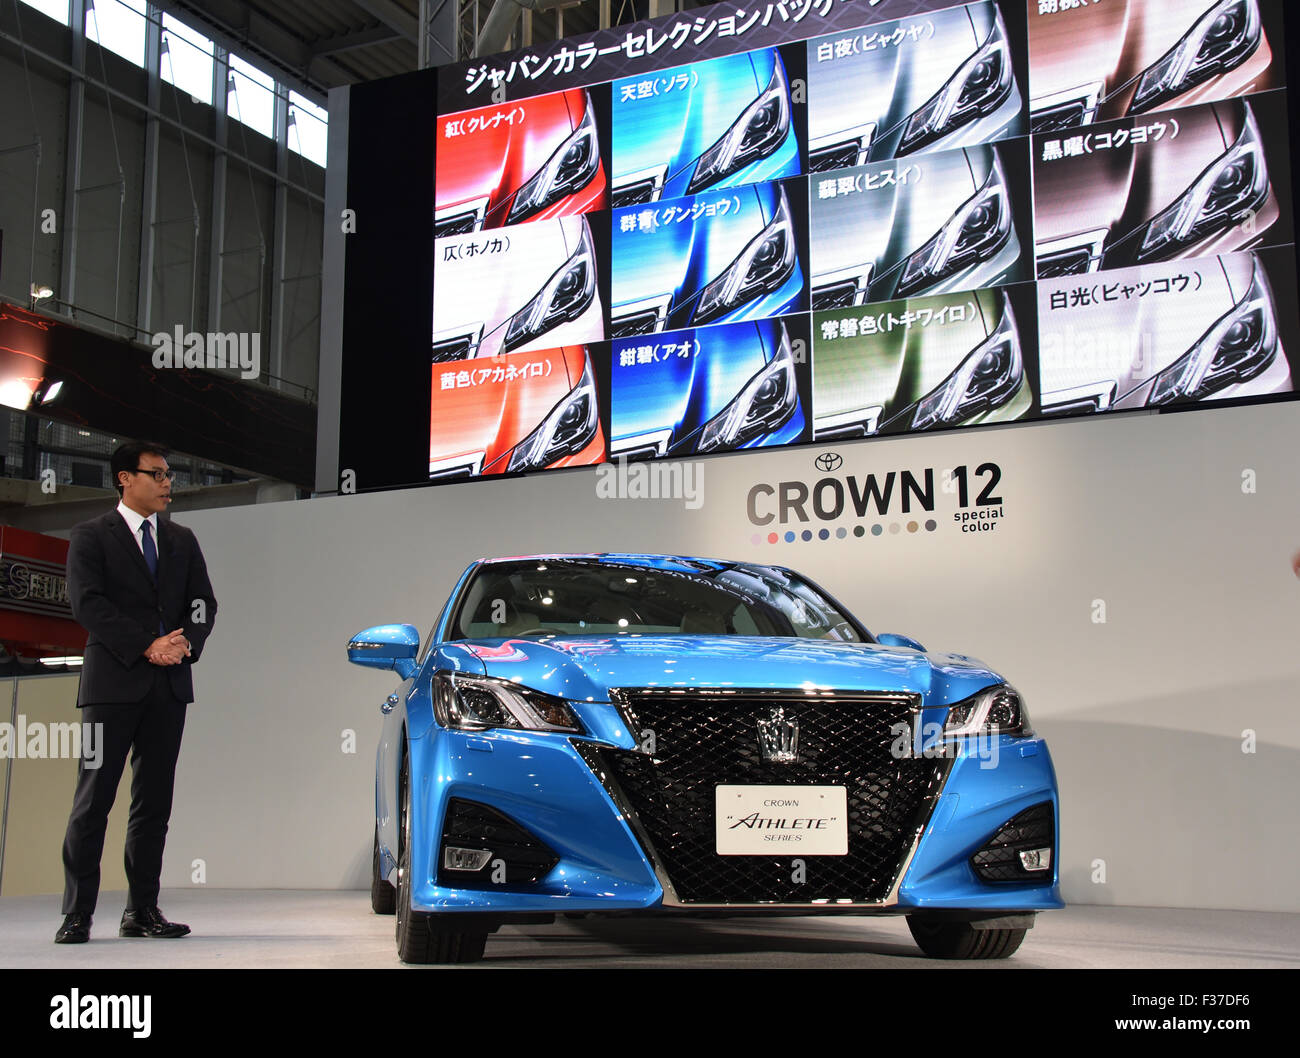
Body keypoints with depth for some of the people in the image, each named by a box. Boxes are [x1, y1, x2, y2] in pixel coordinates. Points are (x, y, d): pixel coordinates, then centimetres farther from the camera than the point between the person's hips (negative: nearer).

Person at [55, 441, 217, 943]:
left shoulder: (182, 540, 18)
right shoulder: (91, 536, 3)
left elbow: (203, 601, 12)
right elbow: (87, 602, -9)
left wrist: (188, 642, -9)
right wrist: (146, 646, -17)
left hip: (169, 684, 5)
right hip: (113, 682, -5)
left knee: (155, 800, 6)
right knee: (94, 797, -4)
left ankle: (142, 911, 12)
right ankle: (77, 914, 0)